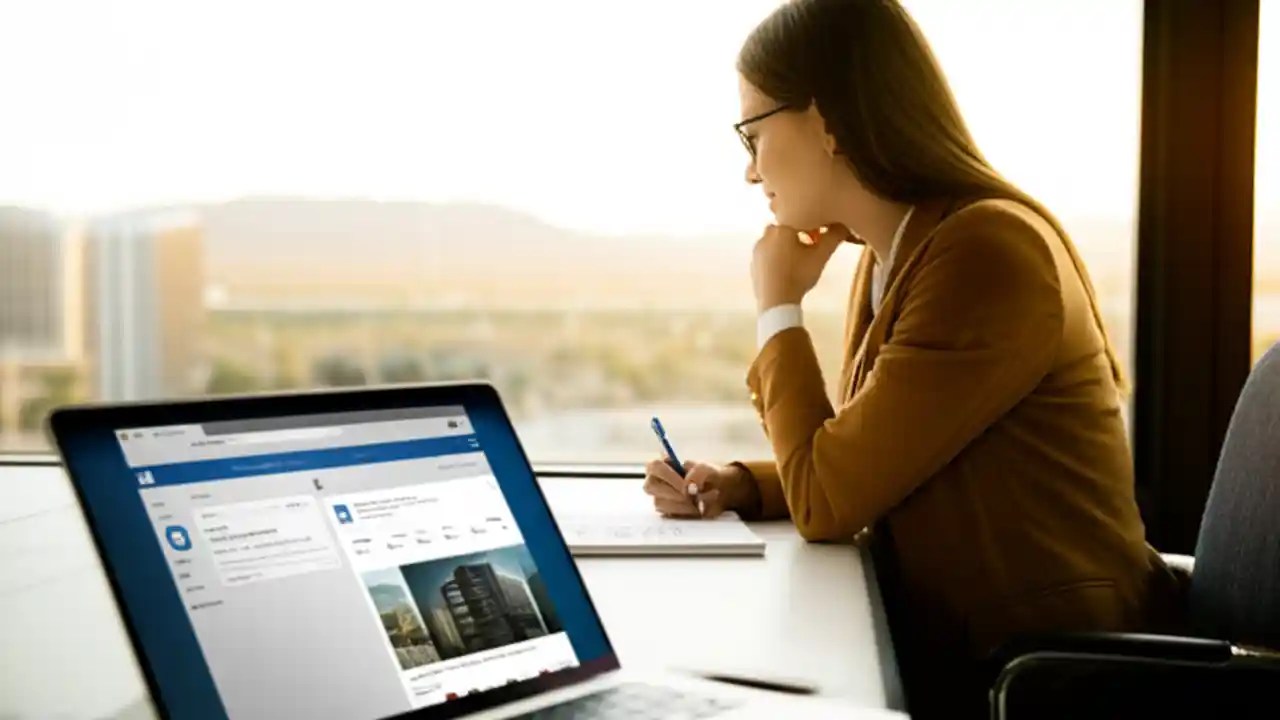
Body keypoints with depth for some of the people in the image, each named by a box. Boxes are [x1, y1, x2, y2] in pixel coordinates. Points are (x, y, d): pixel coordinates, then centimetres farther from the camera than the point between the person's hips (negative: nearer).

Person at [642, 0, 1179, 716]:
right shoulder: (893, 254, 6)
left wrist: (778, 310, -8)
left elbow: (827, 500, -20)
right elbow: (856, 468, 14)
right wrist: (740, 487, -3)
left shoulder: (985, 255, -22)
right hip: (947, 647, 8)